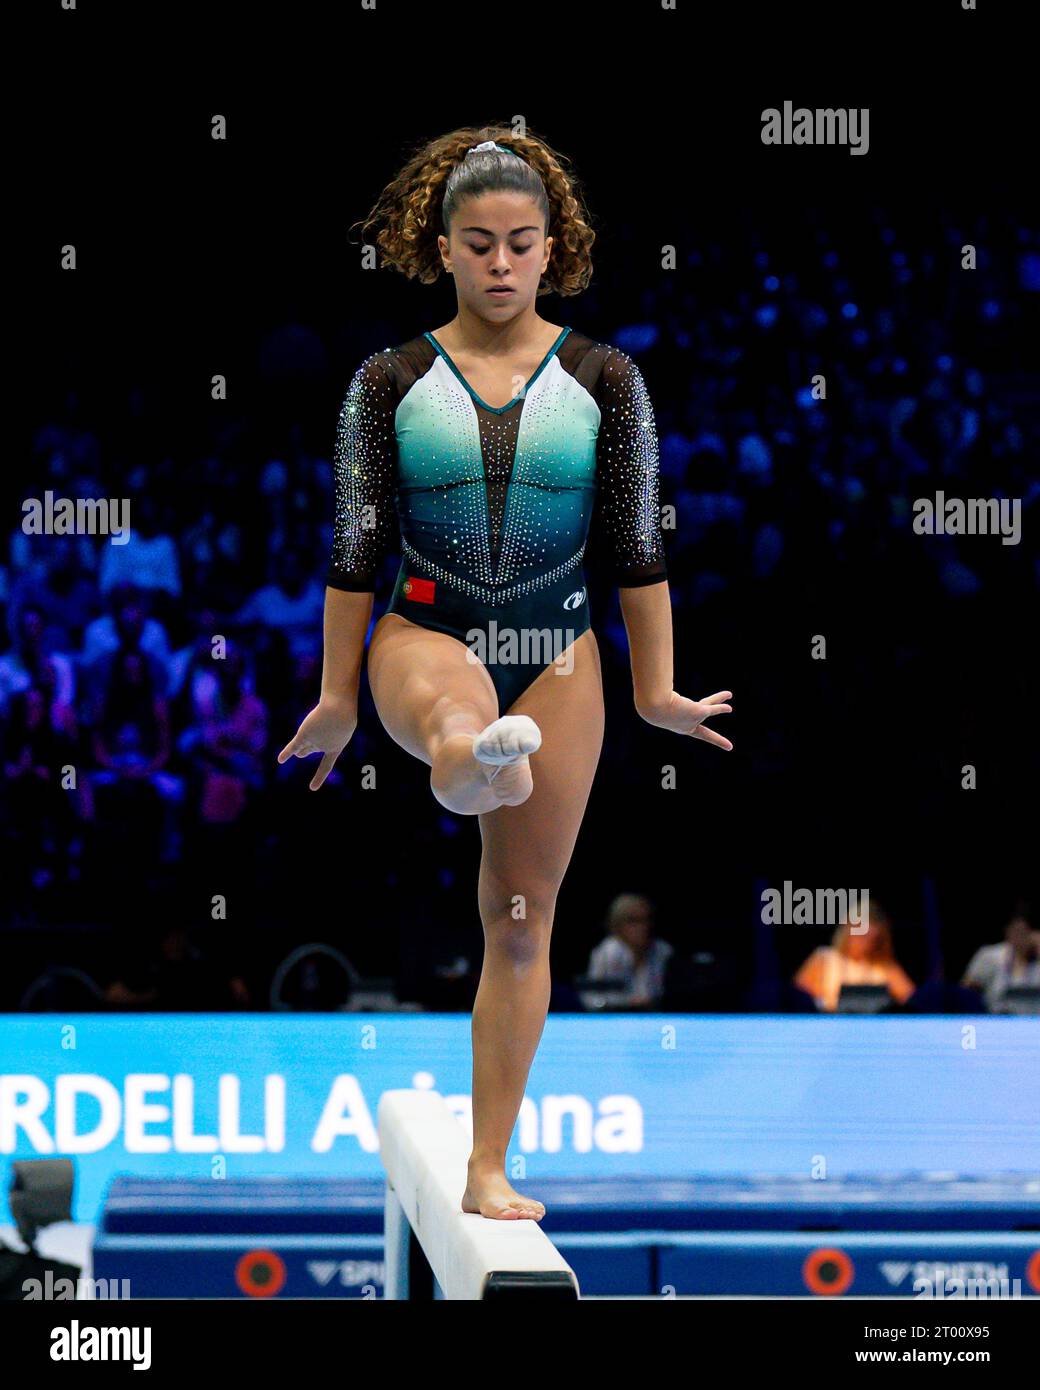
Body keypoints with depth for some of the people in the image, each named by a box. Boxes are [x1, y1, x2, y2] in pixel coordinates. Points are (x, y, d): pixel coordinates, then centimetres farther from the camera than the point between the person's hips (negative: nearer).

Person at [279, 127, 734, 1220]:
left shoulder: (604, 380, 2)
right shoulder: (390, 382, 0)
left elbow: (637, 545, 4)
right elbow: (356, 547, 3)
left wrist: (657, 691, 5)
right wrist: (339, 698, 5)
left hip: (558, 657, 2)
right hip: (426, 633, -2)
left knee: (520, 923, 4)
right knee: (457, 703, -42)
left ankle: (489, 1170, 11)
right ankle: (472, 762, -80)